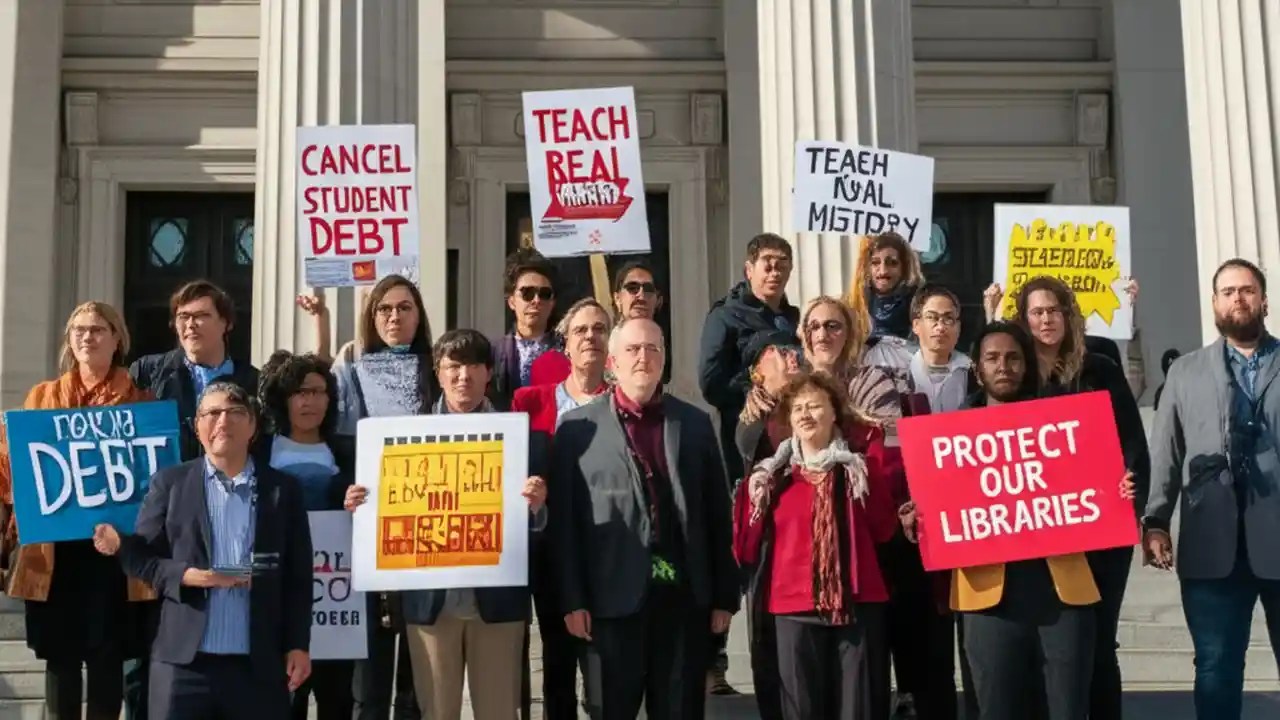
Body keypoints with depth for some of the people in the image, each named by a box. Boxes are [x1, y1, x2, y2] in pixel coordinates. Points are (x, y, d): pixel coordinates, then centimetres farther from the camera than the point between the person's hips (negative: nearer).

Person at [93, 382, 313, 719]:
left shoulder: (283, 489, 7)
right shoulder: (170, 483, 6)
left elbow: (298, 576, 6)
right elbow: (142, 557, 4)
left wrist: (298, 646, 1)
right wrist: (186, 576, -14)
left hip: (259, 664, 1)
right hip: (184, 660, 0)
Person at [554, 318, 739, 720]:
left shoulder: (695, 423, 11)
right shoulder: (578, 427, 4)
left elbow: (718, 513, 9)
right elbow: (565, 519, -1)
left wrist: (724, 595, 5)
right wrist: (573, 600, -7)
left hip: (685, 596, 2)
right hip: (613, 598, -2)